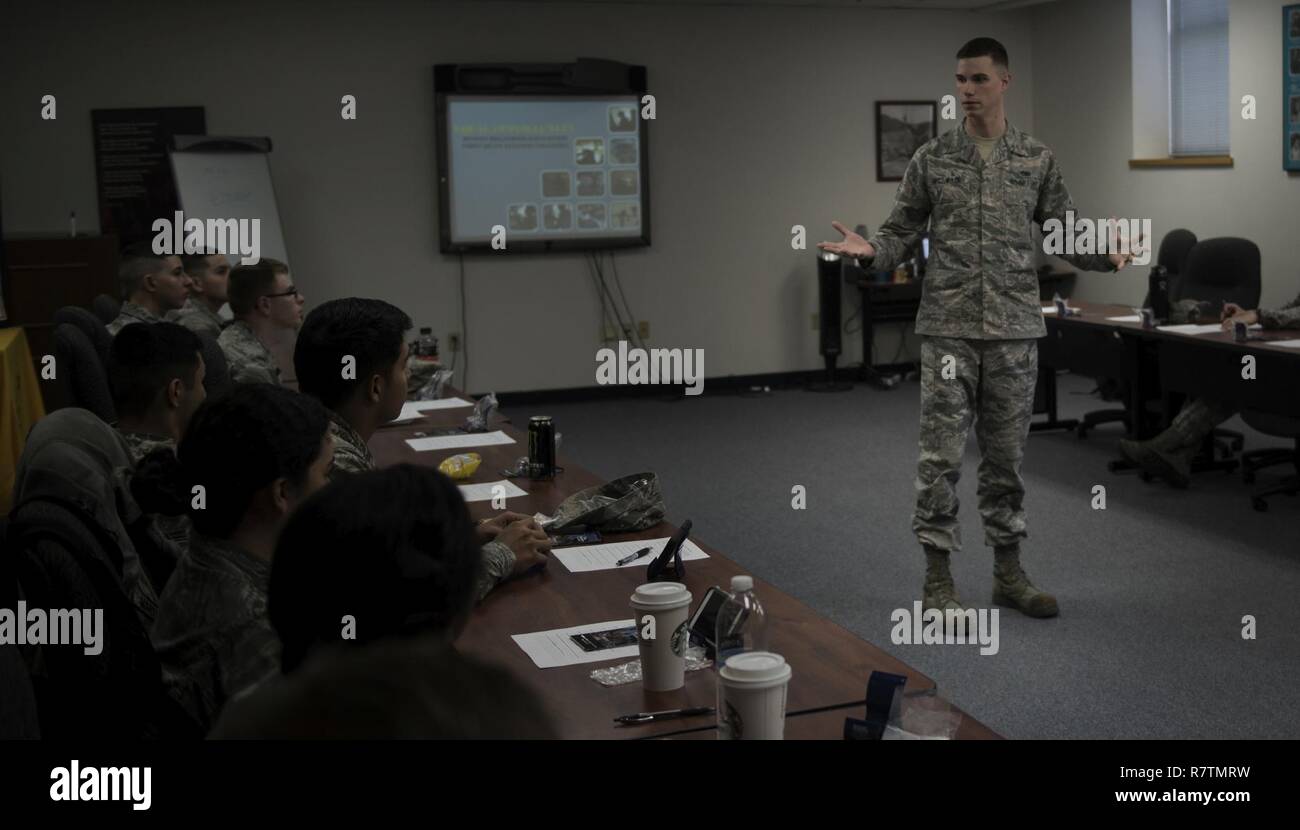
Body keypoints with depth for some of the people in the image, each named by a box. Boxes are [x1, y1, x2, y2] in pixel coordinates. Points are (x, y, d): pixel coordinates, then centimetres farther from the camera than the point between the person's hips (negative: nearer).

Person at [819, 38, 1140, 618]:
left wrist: (1107, 255, -13)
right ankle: (938, 579, 8)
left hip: (1014, 330, 2)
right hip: (948, 329, -1)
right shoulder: (931, 158, 3)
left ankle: (1008, 571, 21)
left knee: (1006, 454, 10)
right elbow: (902, 233, 4)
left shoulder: (1037, 160, 6)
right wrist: (871, 252, -18)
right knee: (941, 453, -2)